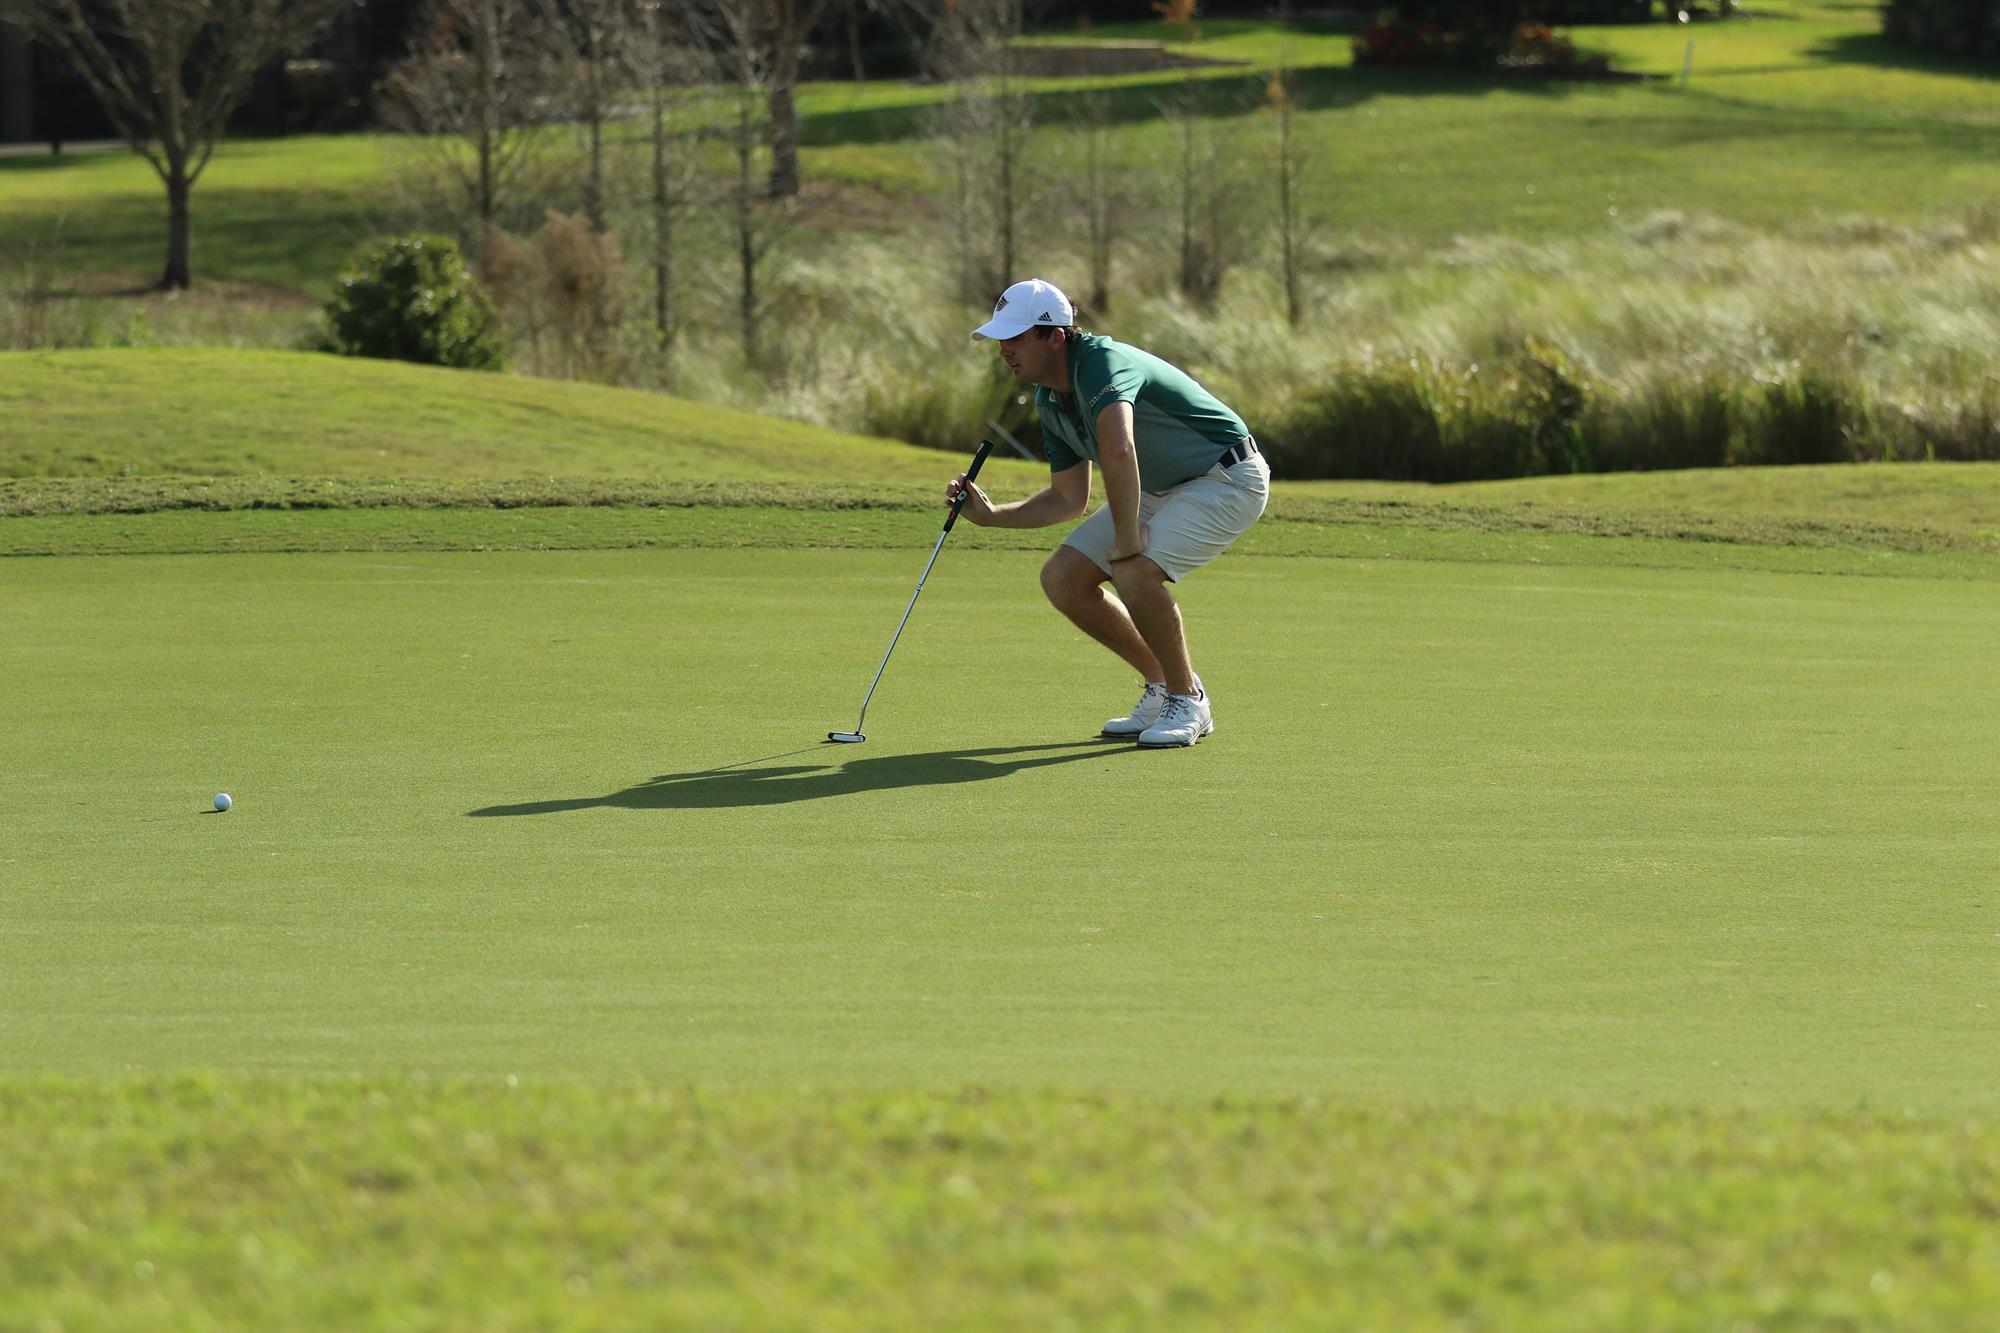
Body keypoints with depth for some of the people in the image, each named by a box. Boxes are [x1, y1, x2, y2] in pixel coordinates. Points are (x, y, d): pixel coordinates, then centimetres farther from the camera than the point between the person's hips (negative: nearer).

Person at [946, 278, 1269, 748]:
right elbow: (1068, 499, 13)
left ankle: (1188, 700, -9)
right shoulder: (1051, 401, 2)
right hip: (1160, 490, 9)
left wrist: (1127, 540, -38)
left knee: (1136, 571, -31)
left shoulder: (1102, 363, -29)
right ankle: (1162, 685, 12)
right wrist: (990, 515, 2)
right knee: (1063, 577, -2)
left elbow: (1119, 450, -49)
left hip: (1228, 478, -9)